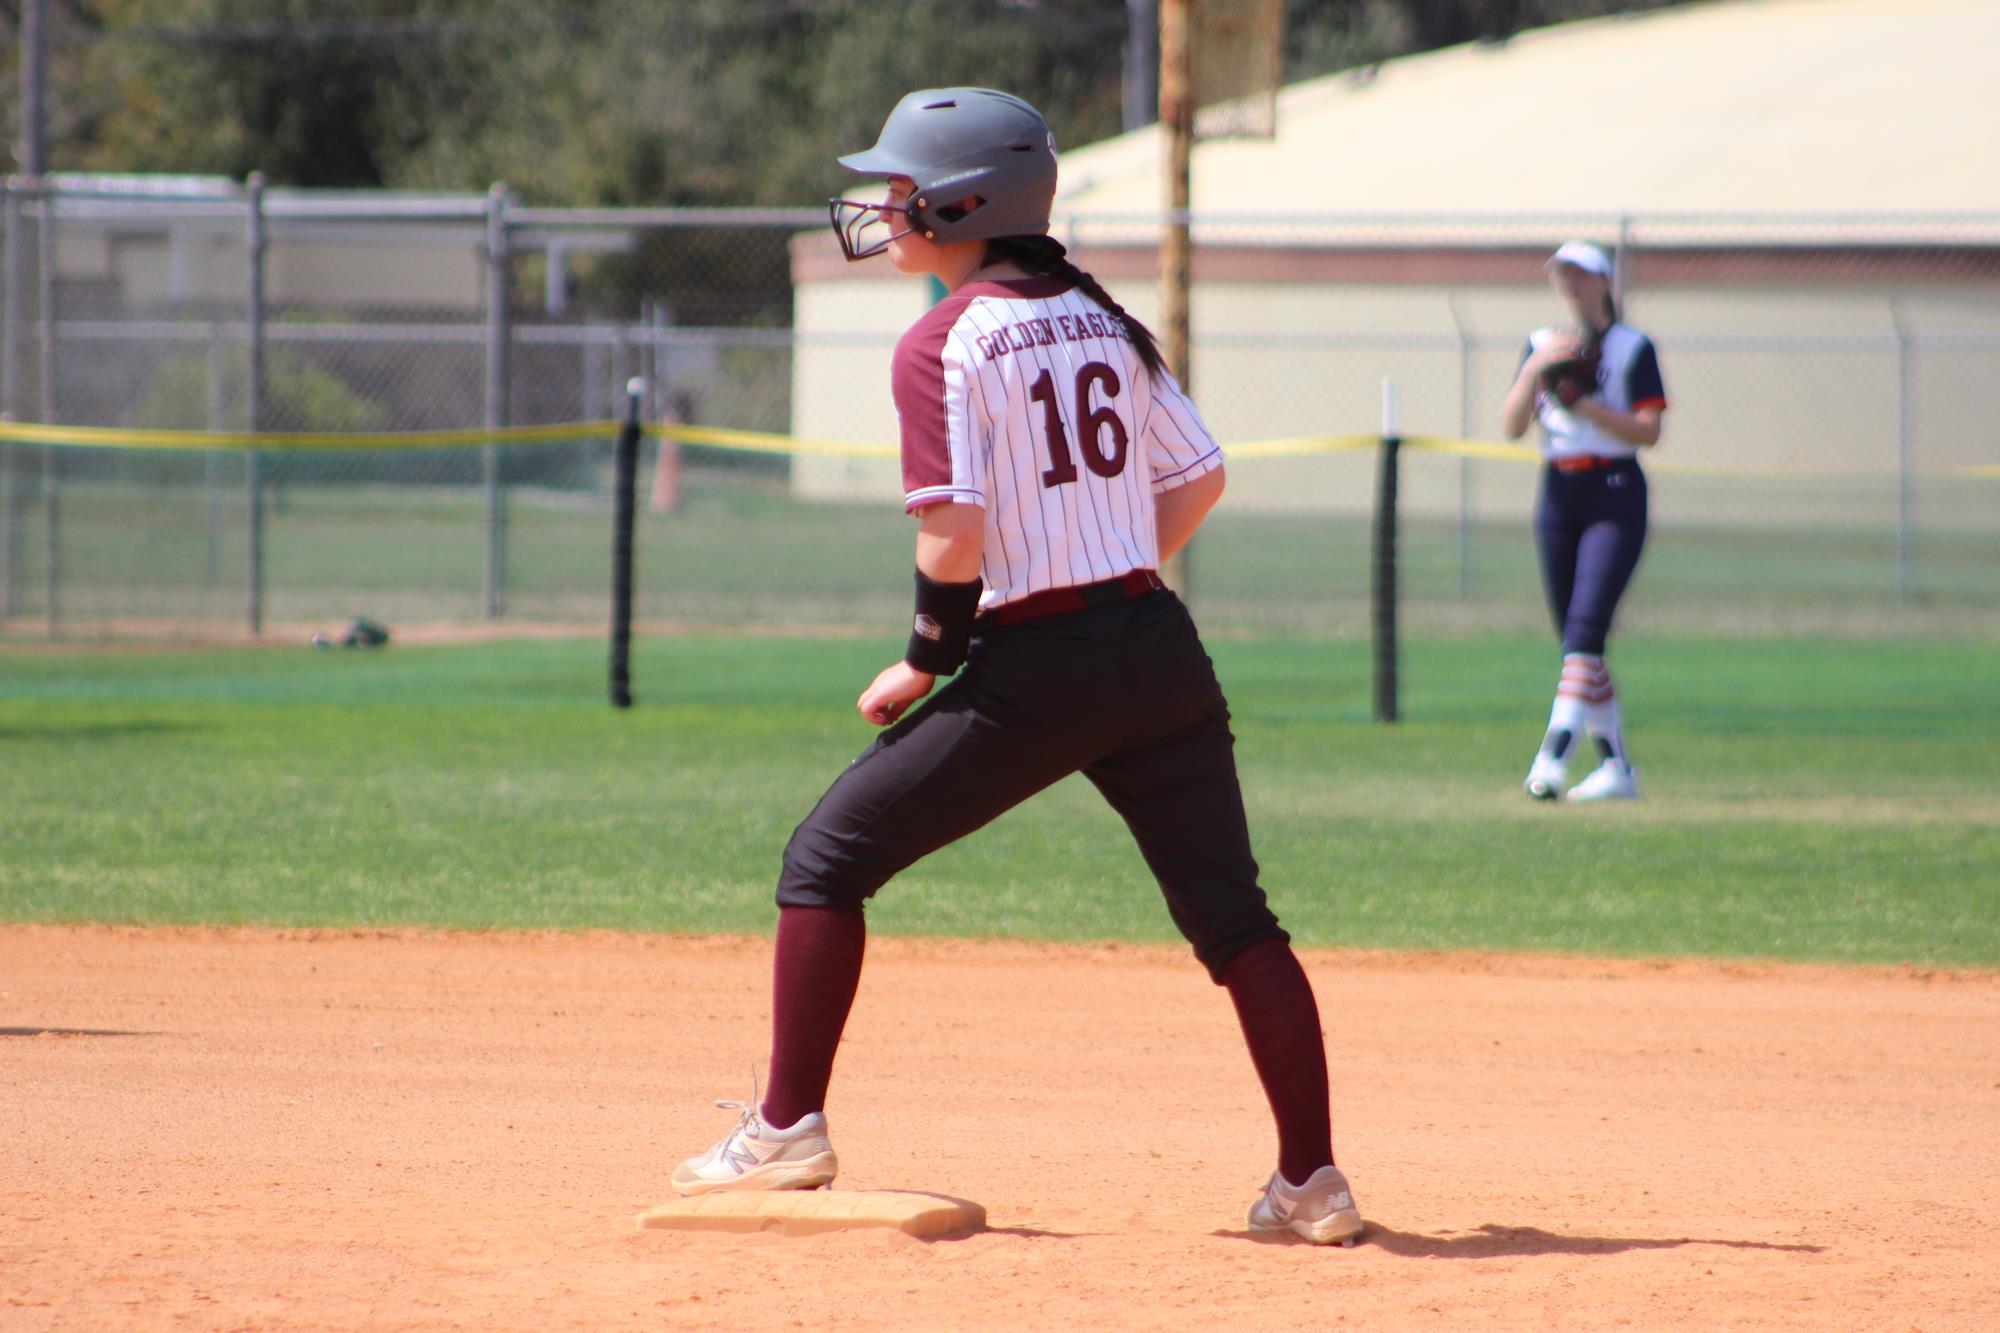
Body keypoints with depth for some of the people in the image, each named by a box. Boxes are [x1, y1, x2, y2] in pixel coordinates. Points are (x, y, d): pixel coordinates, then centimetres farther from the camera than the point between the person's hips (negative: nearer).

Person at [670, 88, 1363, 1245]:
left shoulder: (946, 345, -8)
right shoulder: (1101, 319, 12)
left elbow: (957, 529, -16)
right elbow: (1199, 478, 13)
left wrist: (927, 660, -3)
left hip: (1033, 670, -6)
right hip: (1162, 655, 6)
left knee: (828, 859, 8)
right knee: (1233, 914, 6)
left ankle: (789, 1130, 9)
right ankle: (1313, 1180, 0)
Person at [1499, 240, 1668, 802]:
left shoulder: (1633, 348, 0)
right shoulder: (1542, 344, 12)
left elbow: (1649, 431, -9)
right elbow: (1512, 426, 3)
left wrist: (1581, 402, -17)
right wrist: (1537, 367, -11)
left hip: (1616, 494, -5)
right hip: (1558, 495, 5)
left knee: (1586, 625, -18)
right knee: (1575, 637, 5)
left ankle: (1554, 755, -26)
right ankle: (1615, 766, 12)